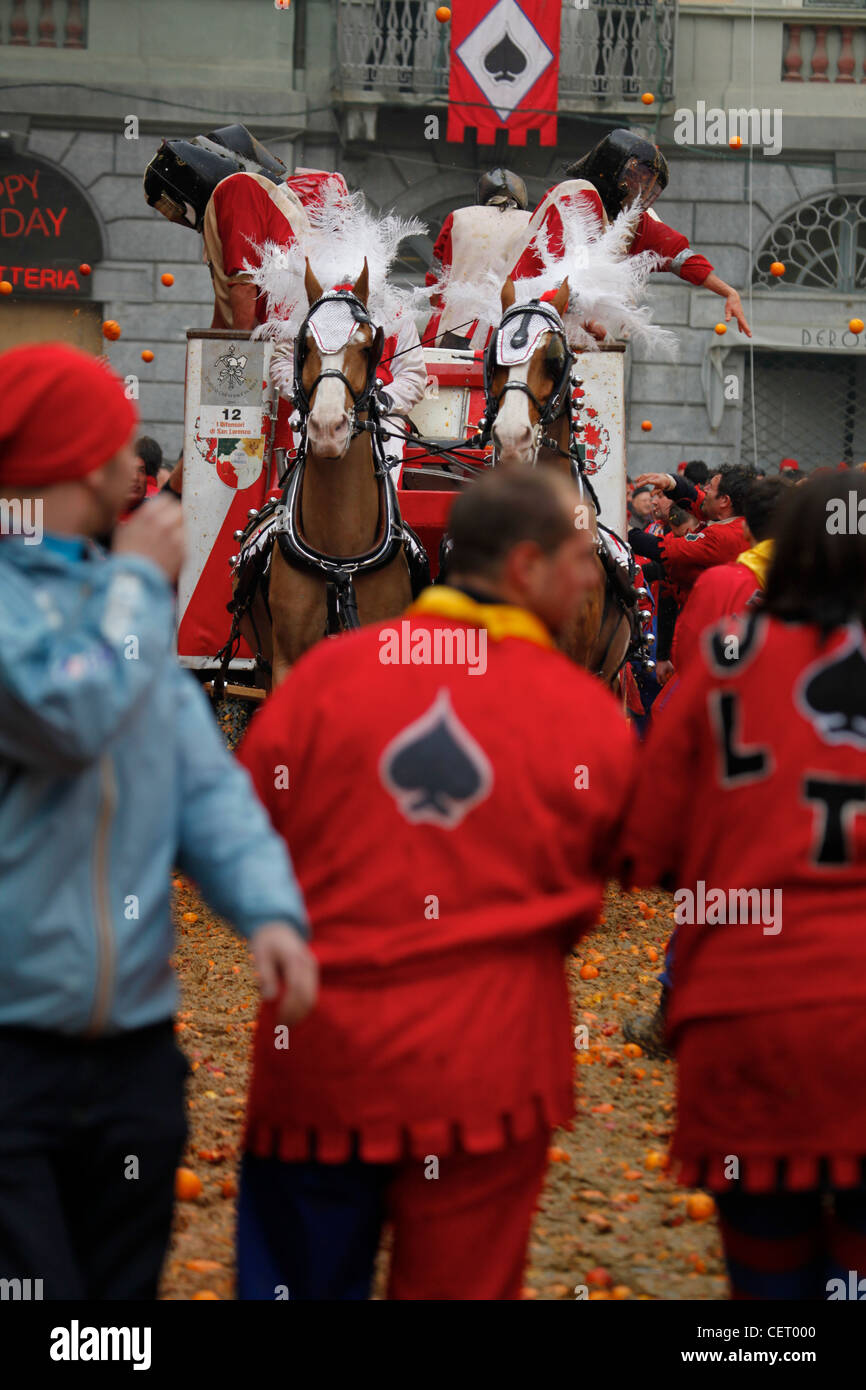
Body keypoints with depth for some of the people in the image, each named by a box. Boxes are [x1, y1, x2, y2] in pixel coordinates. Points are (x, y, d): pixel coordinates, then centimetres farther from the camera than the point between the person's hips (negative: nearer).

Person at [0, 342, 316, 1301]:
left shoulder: (124, 594, 13)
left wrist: (268, 905, -11)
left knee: (122, 1285, 15)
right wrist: (139, 584, -7)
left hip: (133, 1042, 7)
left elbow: (204, 780, 7)